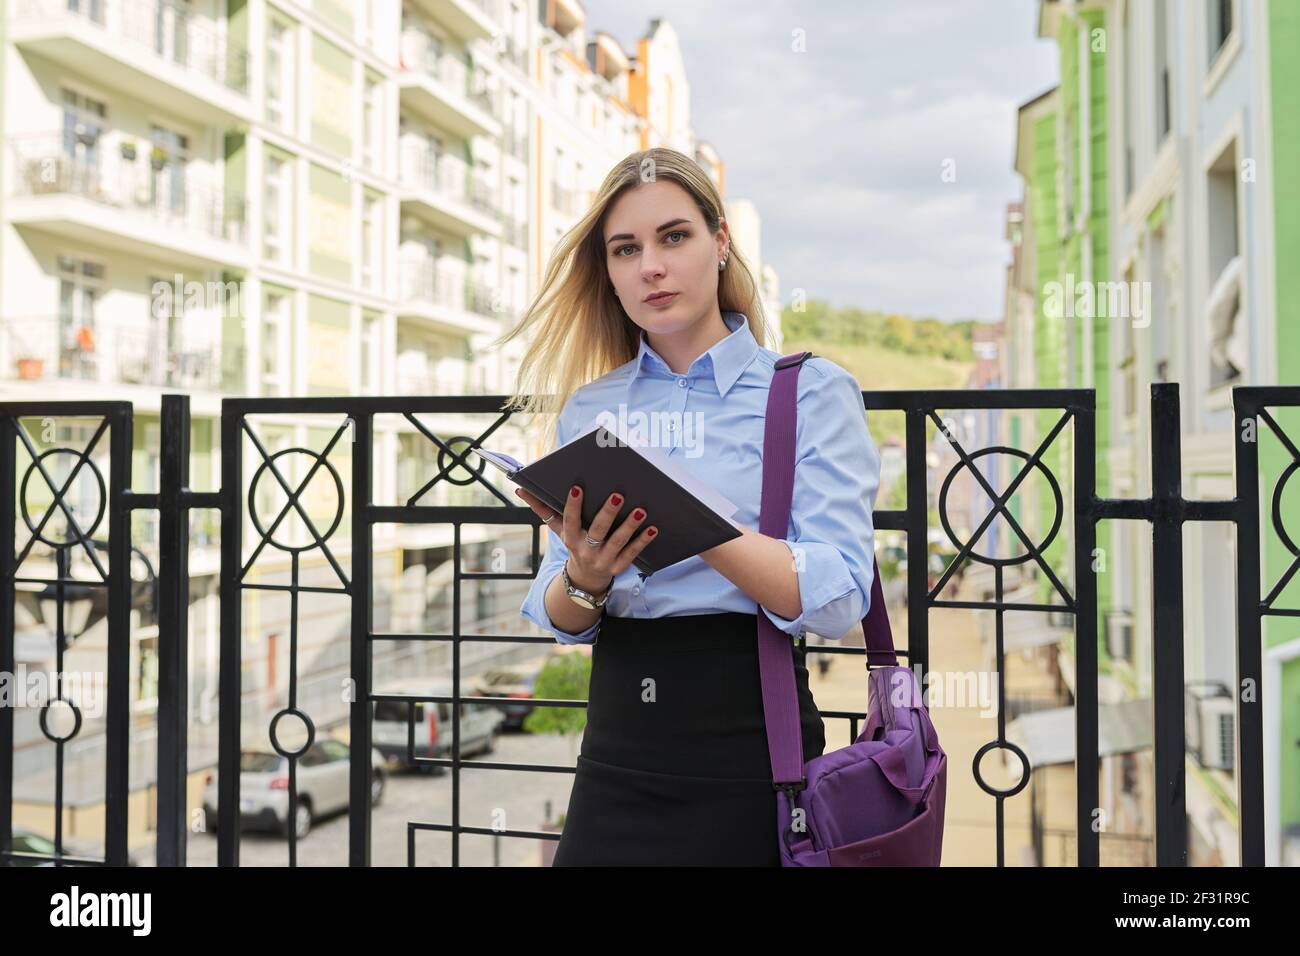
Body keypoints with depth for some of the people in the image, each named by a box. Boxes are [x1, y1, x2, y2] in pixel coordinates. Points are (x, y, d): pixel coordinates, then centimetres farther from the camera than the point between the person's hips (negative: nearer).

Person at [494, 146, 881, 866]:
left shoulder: (812, 392, -5)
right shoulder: (587, 409, 7)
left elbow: (837, 599, -16)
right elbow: (558, 620, 6)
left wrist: (689, 517, -28)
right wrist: (584, 581, -17)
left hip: (748, 743, -3)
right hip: (617, 749, 4)